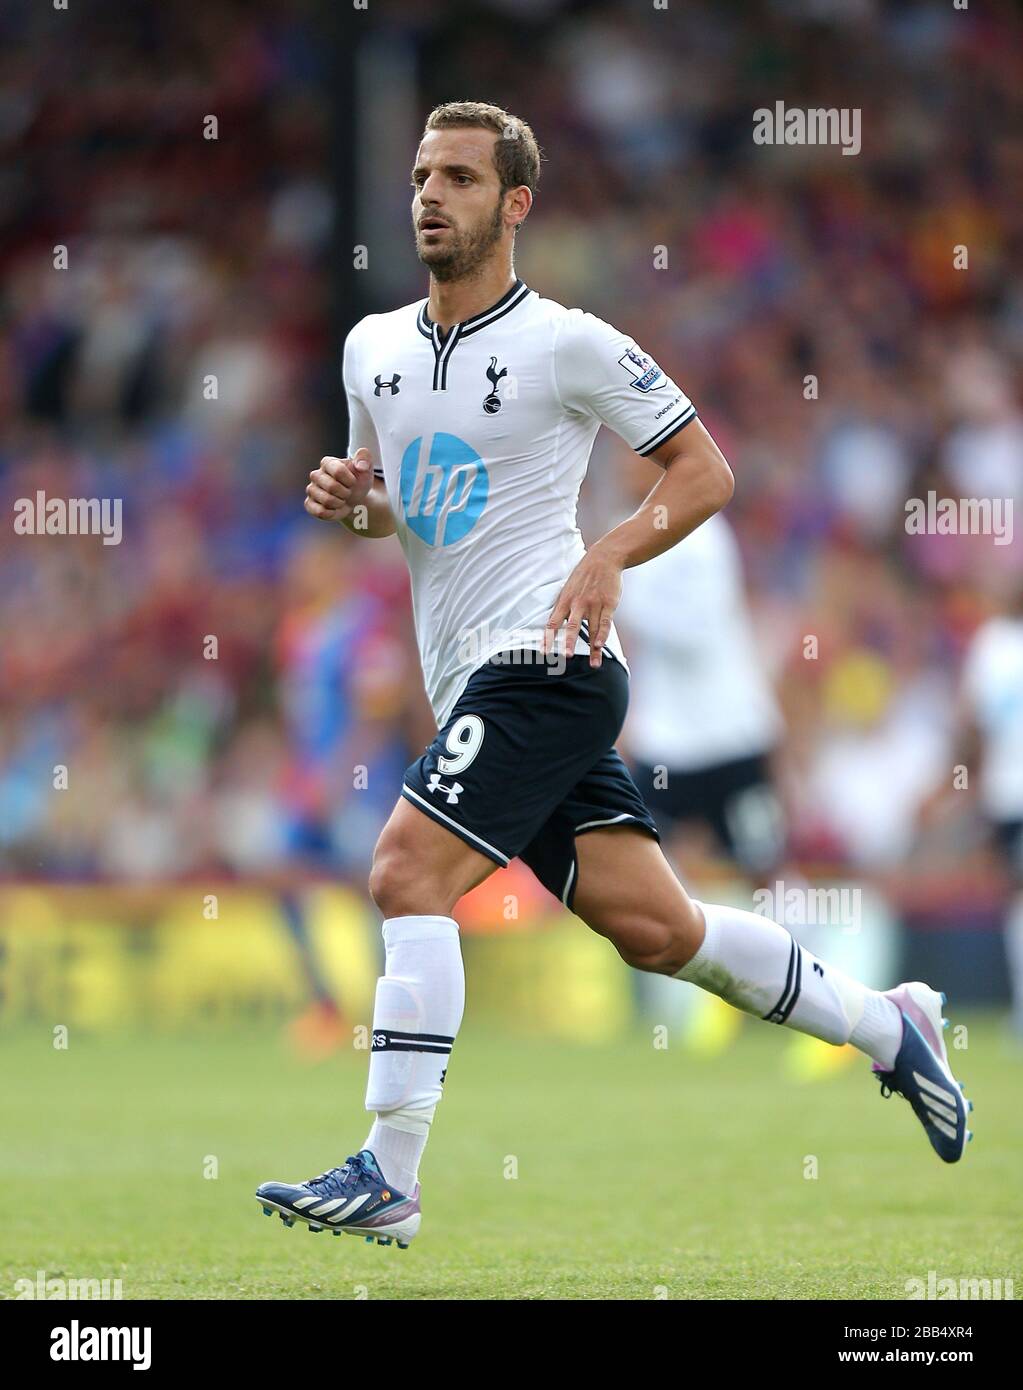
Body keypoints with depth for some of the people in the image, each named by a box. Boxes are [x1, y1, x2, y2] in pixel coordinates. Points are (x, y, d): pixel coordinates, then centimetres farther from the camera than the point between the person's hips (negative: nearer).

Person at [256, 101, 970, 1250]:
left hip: (544, 662, -7)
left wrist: (609, 557, -15)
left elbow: (706, 468, 0)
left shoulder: (568, 344, -6)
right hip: (470, 677, 7)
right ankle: (887, 1026, 23)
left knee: (406, 873, -19)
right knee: (654, 929, 7)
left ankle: (386, 1178, -19)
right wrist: (349, 497, 3)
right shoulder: (373, 347, 13)